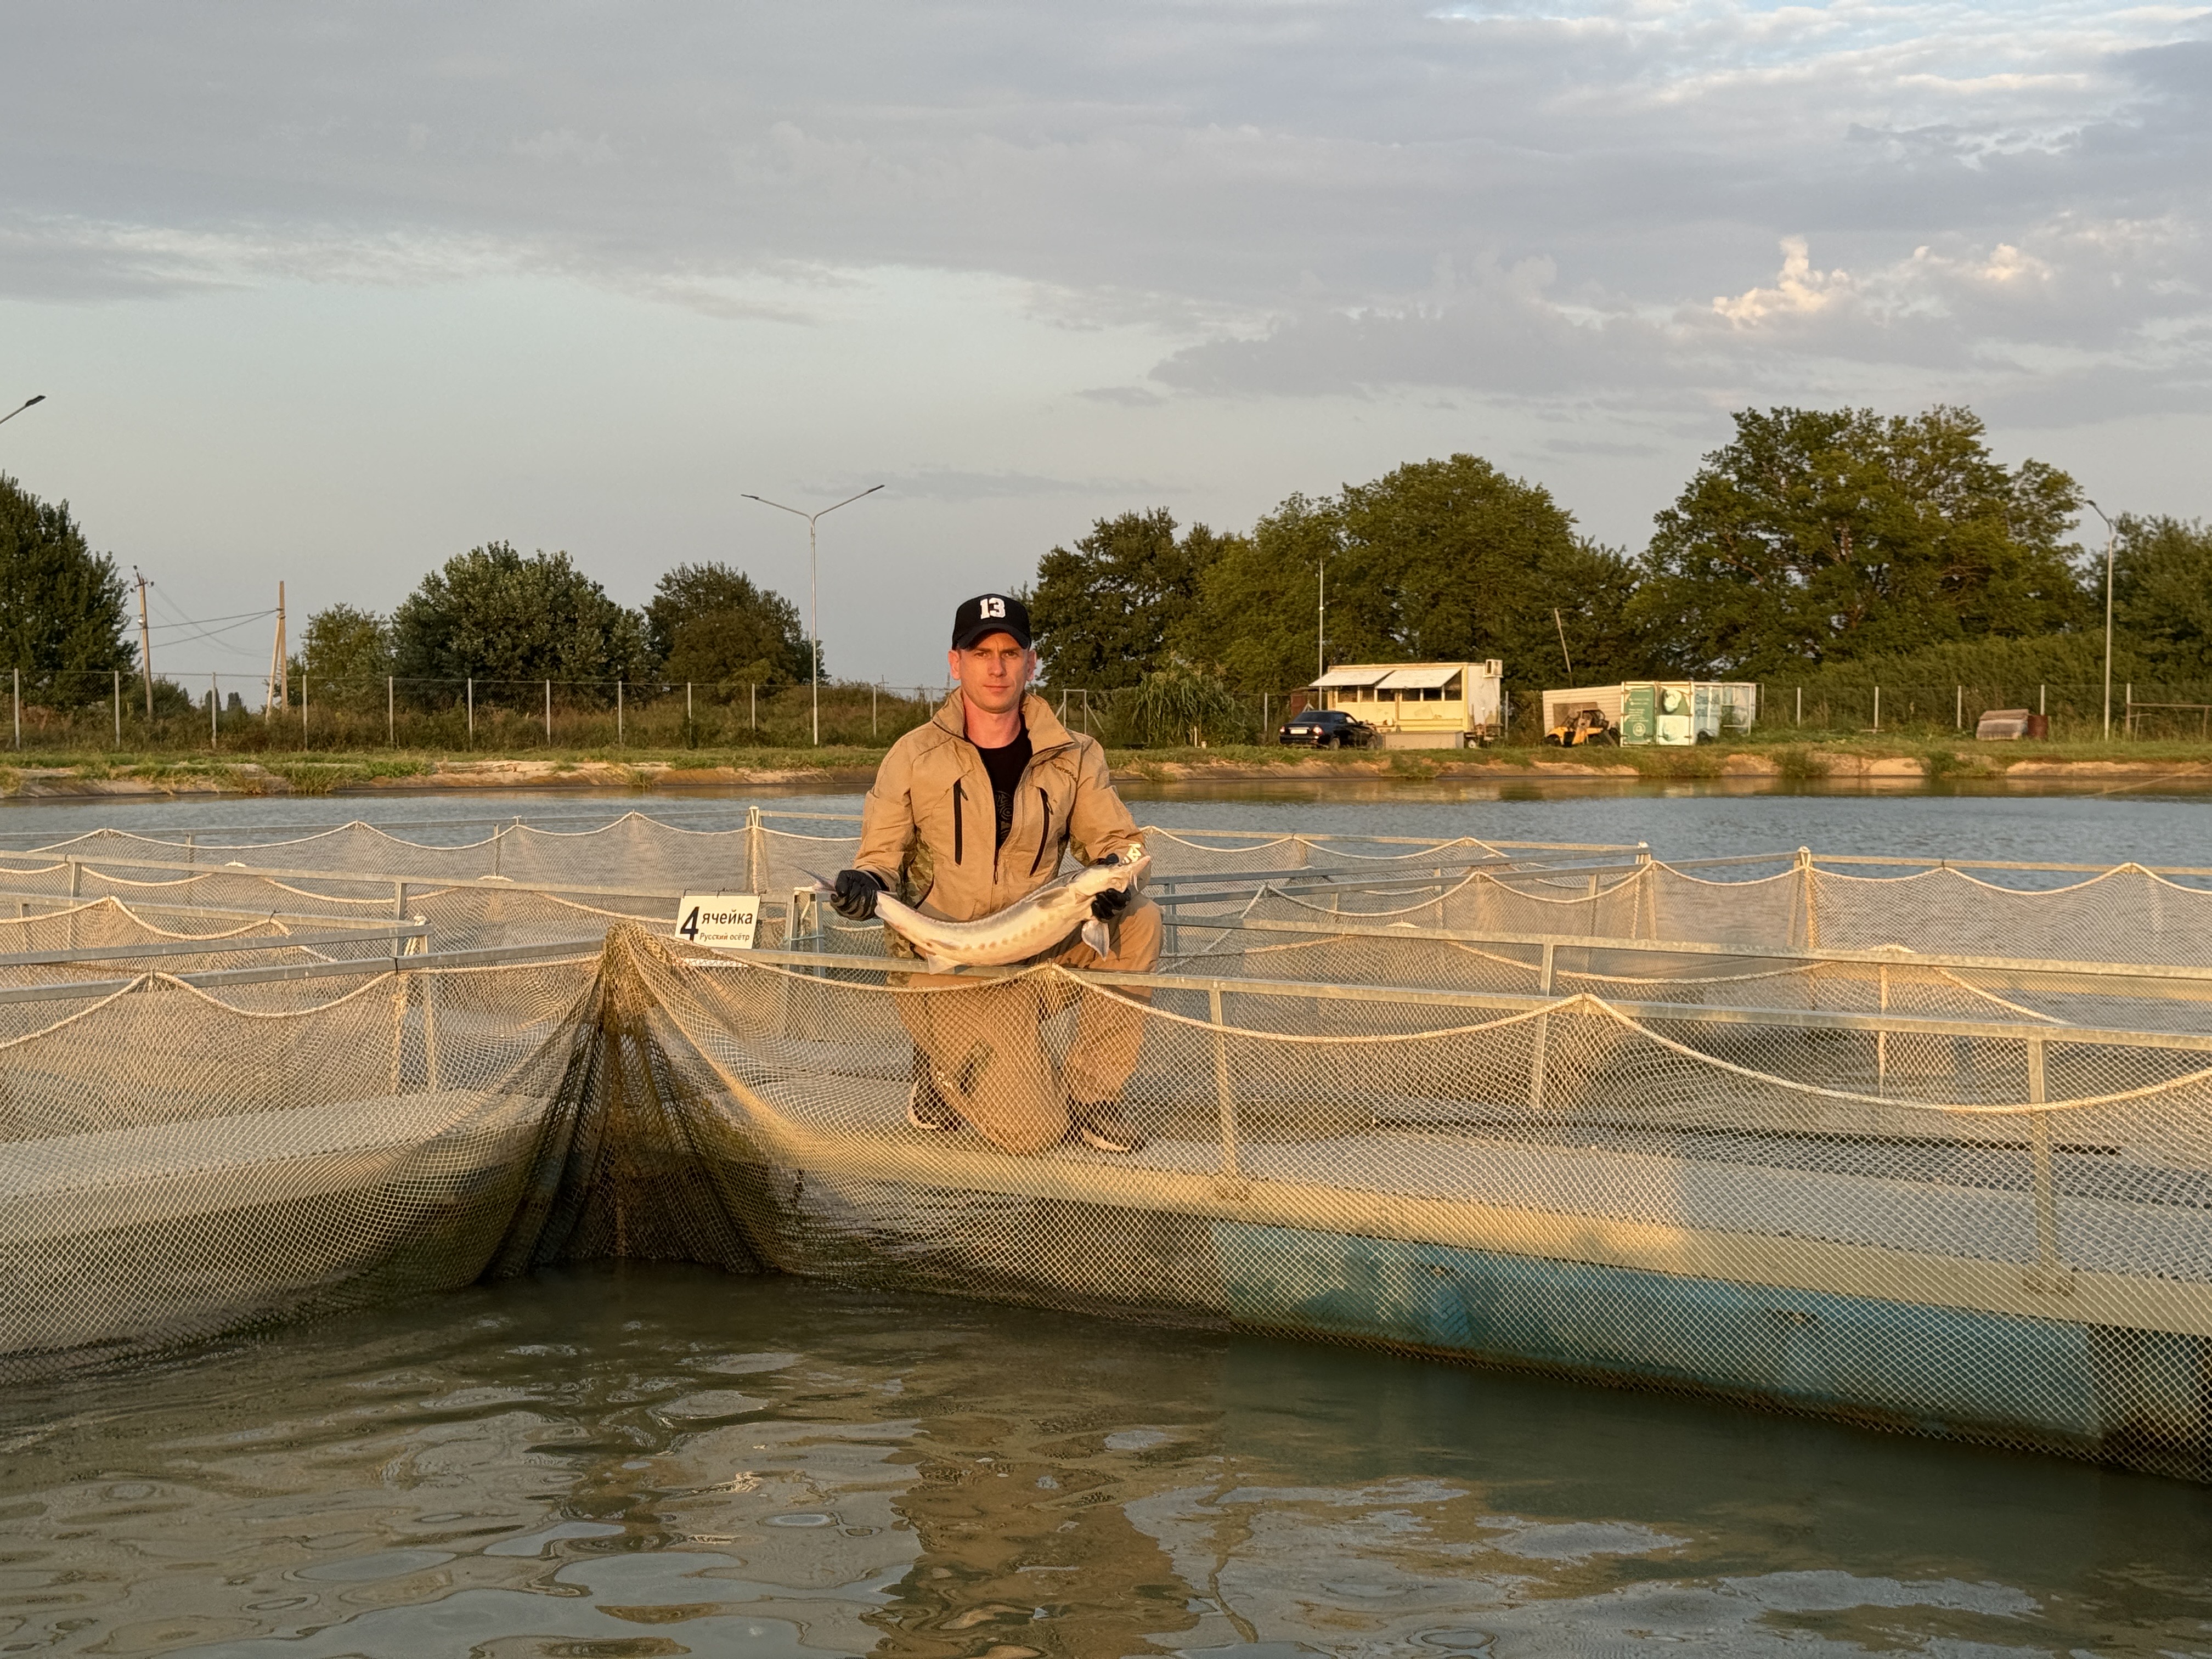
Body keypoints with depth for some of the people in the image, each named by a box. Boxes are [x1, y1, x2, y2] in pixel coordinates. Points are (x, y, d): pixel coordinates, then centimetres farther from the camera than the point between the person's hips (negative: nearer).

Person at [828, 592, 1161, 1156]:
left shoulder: (1072, 756, 4)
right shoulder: (913, 757, -3)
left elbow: (1116, 842, 6)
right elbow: (882, 859, 2)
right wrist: (864, 885, -23)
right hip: (948, 971, -4)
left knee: (1140, 921, -24)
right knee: (1032, 1132, -19)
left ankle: (1092, 1089, -7)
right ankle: (943, 1067, 14)